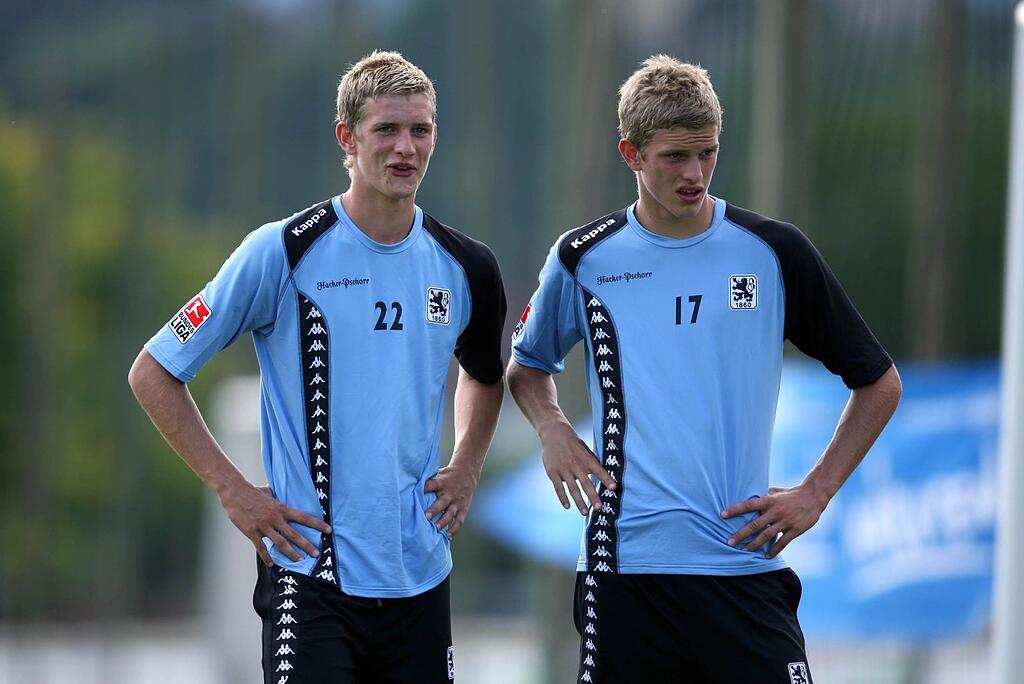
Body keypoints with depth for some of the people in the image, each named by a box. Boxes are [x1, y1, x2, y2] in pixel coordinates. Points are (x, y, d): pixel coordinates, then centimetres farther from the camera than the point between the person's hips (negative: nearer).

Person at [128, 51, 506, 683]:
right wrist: (233, 489, -7)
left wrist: (467, 469, 12)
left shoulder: (465, 268, 7)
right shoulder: (284, 253, -7)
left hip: (420, 577, 5)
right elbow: (153, 374, -2)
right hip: (311, 576, -5)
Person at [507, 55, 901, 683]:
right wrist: (552, 429, 4)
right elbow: (529, 364, 25)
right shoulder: (584, 259, 6)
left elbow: (878, 382, 11)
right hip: (625, 561, 1)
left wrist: (816, 493, 2)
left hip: (745, 563, -1)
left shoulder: (775, 253, 3)